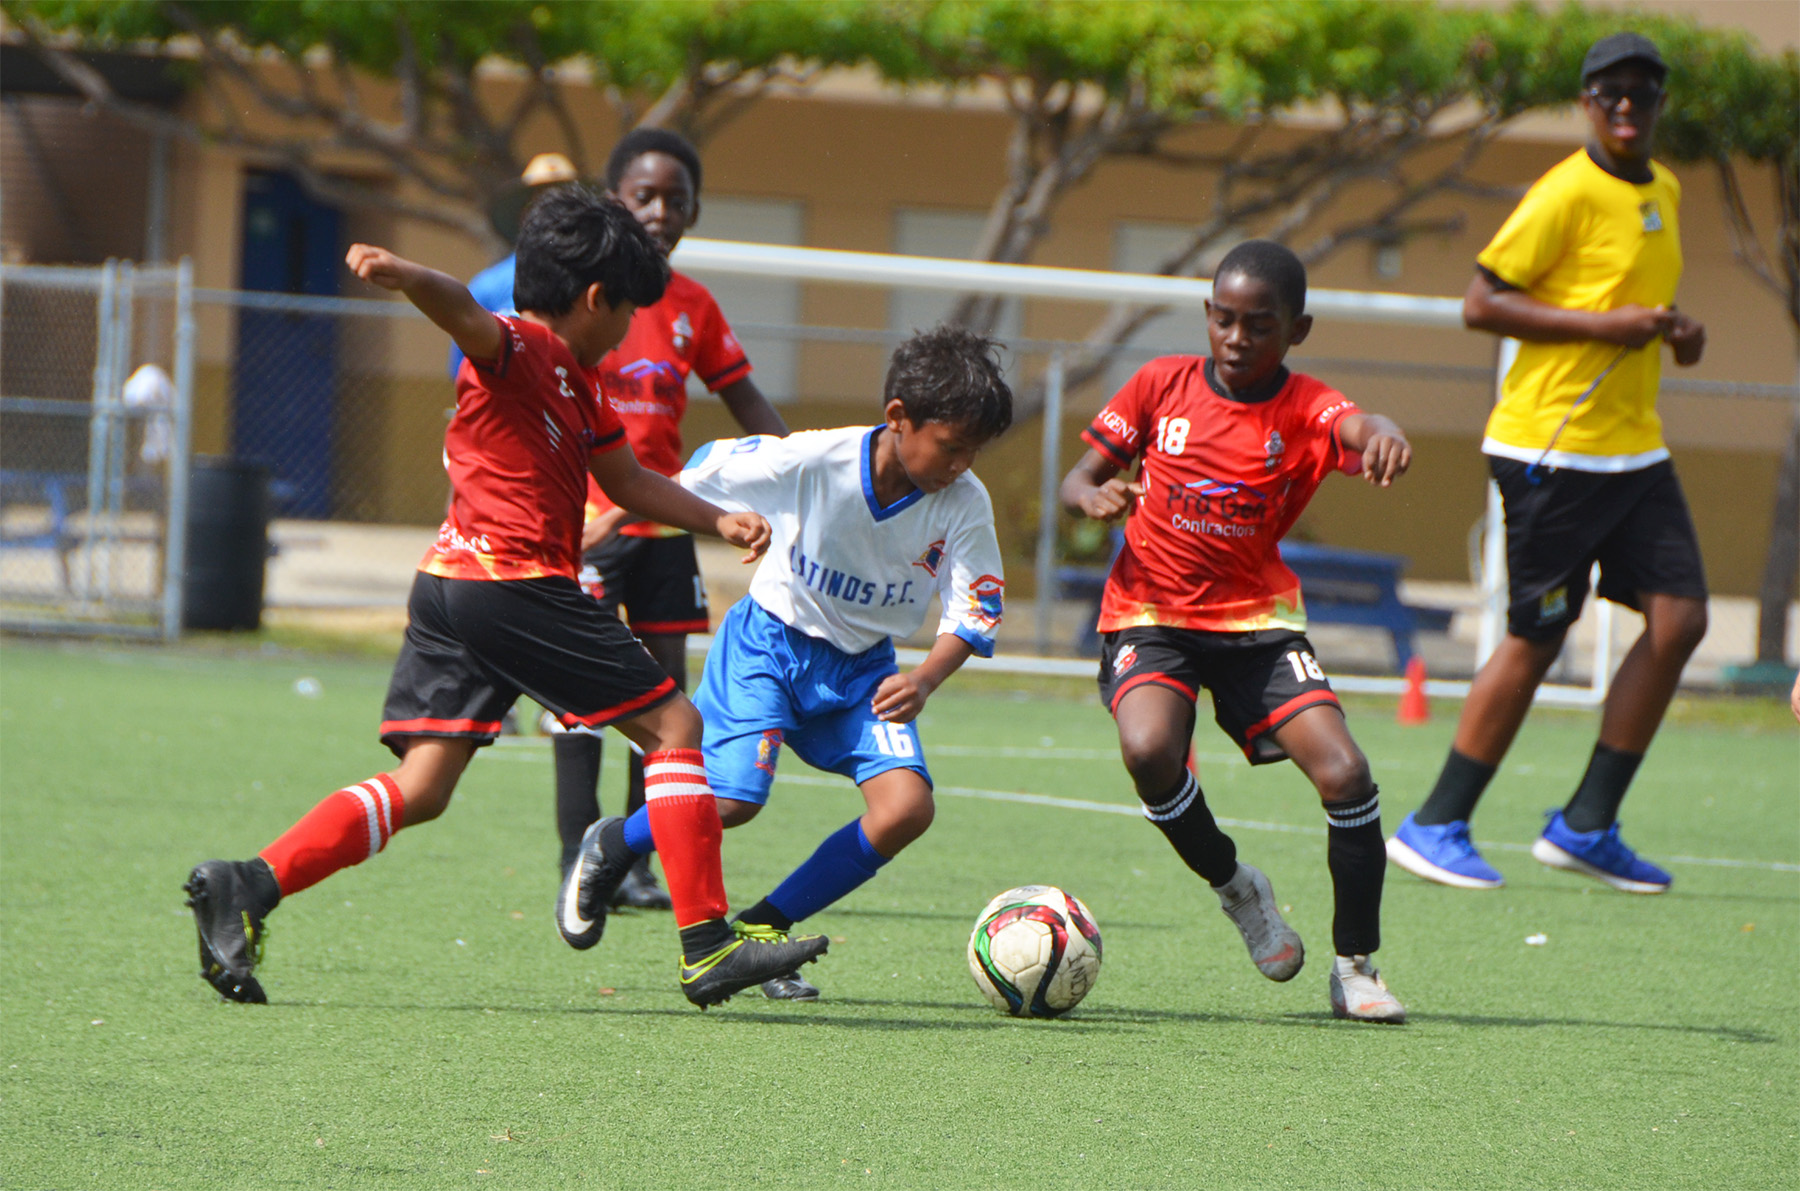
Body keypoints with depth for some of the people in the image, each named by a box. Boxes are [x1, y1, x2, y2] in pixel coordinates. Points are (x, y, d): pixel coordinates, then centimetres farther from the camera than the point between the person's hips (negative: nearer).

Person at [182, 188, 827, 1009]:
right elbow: (464, 314, -29)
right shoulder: (522, 350, -7)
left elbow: (627, 480, 34)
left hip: (450, 585, 10)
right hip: (514, 582, -10)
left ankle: (247, 886, -11)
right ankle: (708, 949, -1)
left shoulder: (575, 380, 24)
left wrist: (718, 521, 23)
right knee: (674, 725, -1)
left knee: (419, 788, 2)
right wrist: (405, 277, -50)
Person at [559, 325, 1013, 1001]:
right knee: (732, 800, -20)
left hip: (864, 667, 3)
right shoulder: (810, 461, -24)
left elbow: (975, 614, -13)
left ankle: (764, 928, 0)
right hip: (771, 640, -3)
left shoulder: (964, 504, -16)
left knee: (907, 808, -18)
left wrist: (924, 681, -33)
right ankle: (612, 846, 15)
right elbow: (699, 476, -9)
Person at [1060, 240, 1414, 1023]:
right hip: (1151, 613, 0)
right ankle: (1234, 887, 0)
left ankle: (1356, 968, 2)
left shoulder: (1305, 409, -9)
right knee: (1149, 751, -29)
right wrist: (1094, 498, -17)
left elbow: (1355, 426, -34)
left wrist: (1382, 437, -58)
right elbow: (1079, 479, 8)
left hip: (1257, 619, 0)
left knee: (1345, 773, -17)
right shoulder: (1162, 386, -1)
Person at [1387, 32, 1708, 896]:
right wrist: (1608, 325, -19)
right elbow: (1481, 305, -15)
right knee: (1536, 639, -5)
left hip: (1635, 450, 8)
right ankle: (1434, 829, 7)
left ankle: (1586, 826, 5)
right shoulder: (1565, 194, -12)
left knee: (1679, 616, -2)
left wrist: (1672, 331, 8)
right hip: (1553, 446, -8)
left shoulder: (1664, 191, 14)